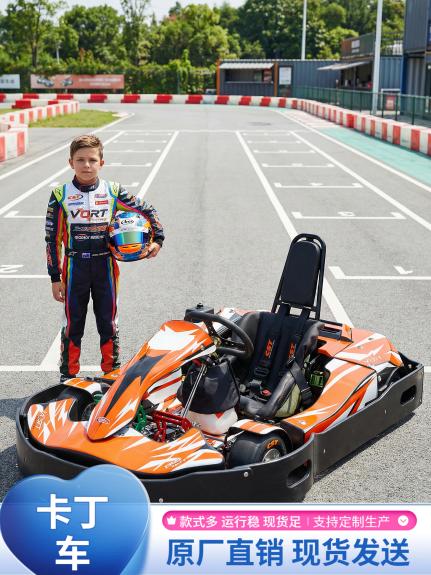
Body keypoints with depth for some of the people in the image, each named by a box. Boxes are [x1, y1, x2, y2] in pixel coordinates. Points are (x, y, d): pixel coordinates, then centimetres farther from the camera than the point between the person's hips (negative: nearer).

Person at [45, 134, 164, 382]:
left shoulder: (113, 192, 0)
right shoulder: (60, 196, -3)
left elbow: (147, 210, 11)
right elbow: (53, 239, -1)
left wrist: (158, 238, 1)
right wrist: (55, 277, -2)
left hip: (105, 267, 1)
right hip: (74, 268, -1)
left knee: (109, 324, 10)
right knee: (73, 324, 8)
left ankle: (113, 373, 22)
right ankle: (68, 376, 19)